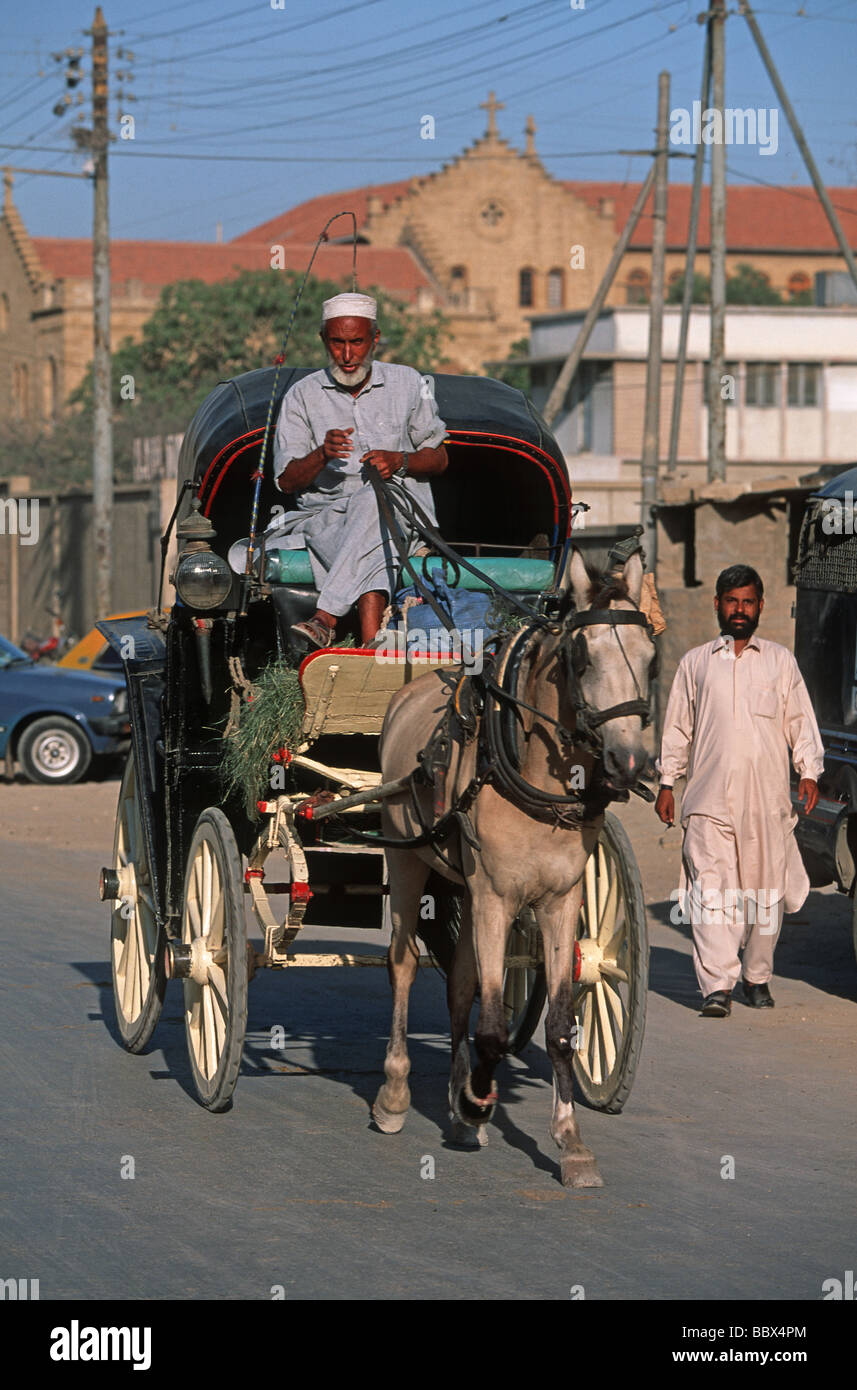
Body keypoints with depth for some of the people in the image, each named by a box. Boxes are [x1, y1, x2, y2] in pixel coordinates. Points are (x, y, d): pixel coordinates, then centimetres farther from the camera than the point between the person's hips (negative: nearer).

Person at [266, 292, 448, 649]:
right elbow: (286, 480, 4)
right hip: (325, 510, 0)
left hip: (398, 504, 0)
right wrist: (323, 455, -18)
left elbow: (439, 458, 14)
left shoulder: (407, 383, 12)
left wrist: (399, 460, -9)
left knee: (371, 499, -39)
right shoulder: (302, 396, 10)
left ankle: (325, 619, -51)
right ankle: (372, 643, -60)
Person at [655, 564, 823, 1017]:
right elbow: (677, 726, 18)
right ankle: (716, 987, -16)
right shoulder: (695, 663, 16)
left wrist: (809, 772, 0)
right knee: (712, 892, -12)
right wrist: (667, 781, 12)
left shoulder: (780, 661, 14)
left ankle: (757, 978, 18)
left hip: (767, 797, 0)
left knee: (766, 891, 2)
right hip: (709, 797, 0)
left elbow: (800, 721, 12)